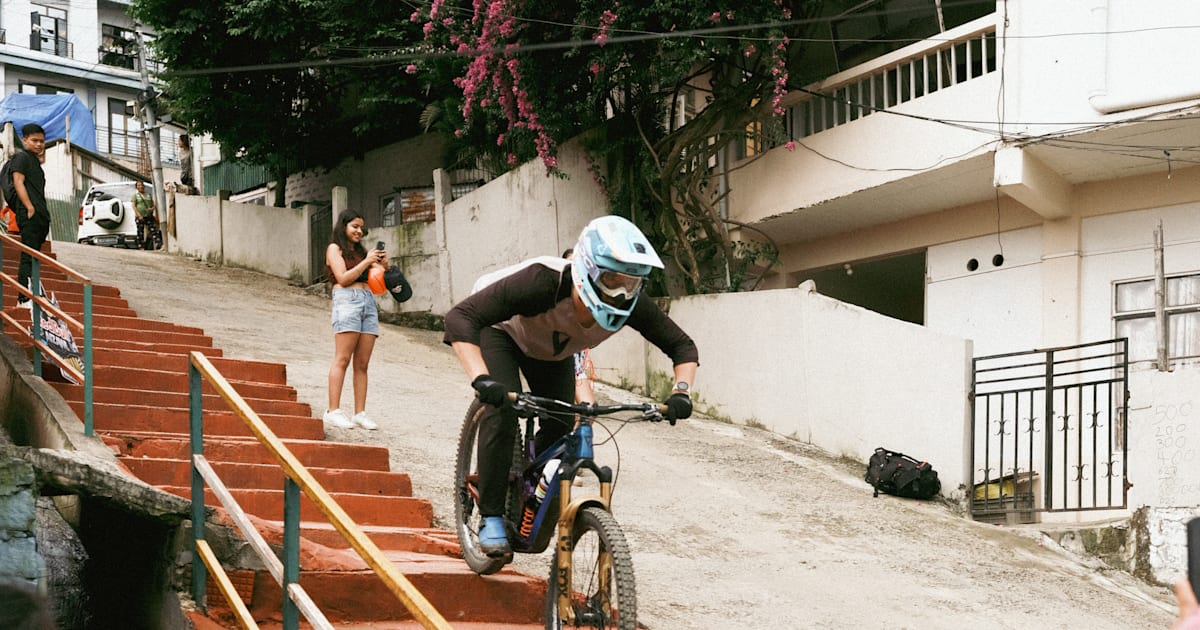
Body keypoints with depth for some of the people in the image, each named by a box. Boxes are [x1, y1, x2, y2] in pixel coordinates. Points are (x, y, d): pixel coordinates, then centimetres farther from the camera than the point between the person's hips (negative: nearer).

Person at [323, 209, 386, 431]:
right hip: (347, 300, -6)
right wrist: (366, 262, -7)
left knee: (362, 363, 1)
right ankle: (333, 410, -15)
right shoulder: (335, 248, 6)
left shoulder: (361, 251, 24)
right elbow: (343, 278, -6)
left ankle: (360, 413, -1)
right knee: (342, 359, -12)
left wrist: (382, 265, 1)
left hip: (368, 300, 6)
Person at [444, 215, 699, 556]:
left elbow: (683, 346, -19)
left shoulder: (631, 305, -33)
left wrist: (680, 391, -38)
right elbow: (461, 317, -48)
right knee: (502, 414, -25)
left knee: (560, 428, -5)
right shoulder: (544, 282, -46)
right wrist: (482, 379, -61)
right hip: (503, 333, -5)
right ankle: (491, 519, -13)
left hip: (554, 351, 5)